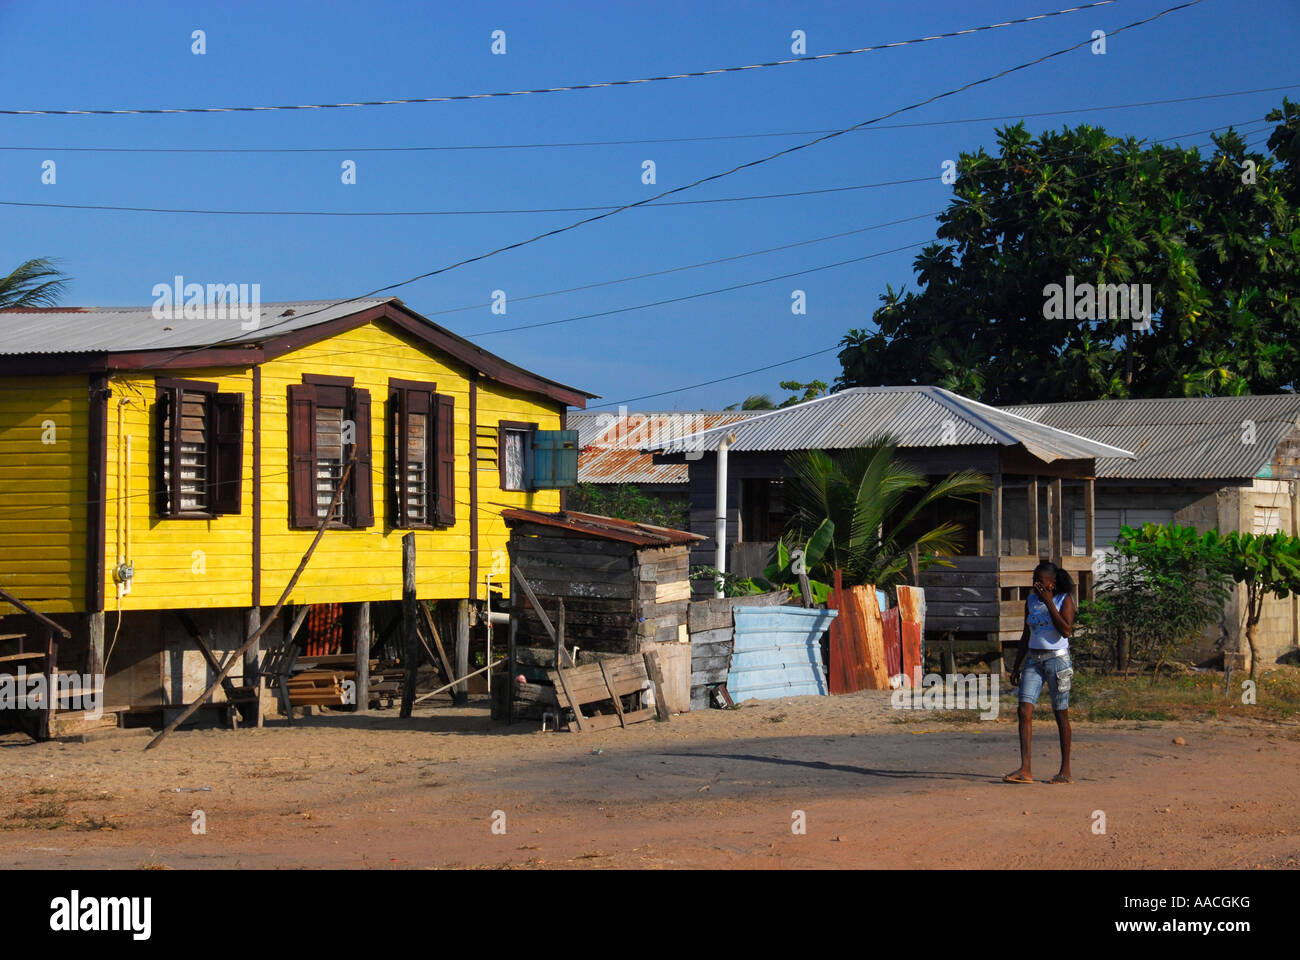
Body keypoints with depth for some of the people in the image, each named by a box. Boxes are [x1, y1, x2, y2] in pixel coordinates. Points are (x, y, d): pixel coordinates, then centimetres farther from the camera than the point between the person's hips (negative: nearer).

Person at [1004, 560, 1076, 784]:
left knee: (1061, 714, 0)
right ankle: (1025, 770, -14)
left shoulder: (1065, 599, -4)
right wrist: (1016, 665, 14)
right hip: (1033, 659, 5)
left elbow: (1066, 630, -18)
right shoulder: (1031, 600, 12)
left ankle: (1066, 771, 7)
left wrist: (1049, 603, -17)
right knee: (1024, 711, -9)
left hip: (1057, 659, -5)